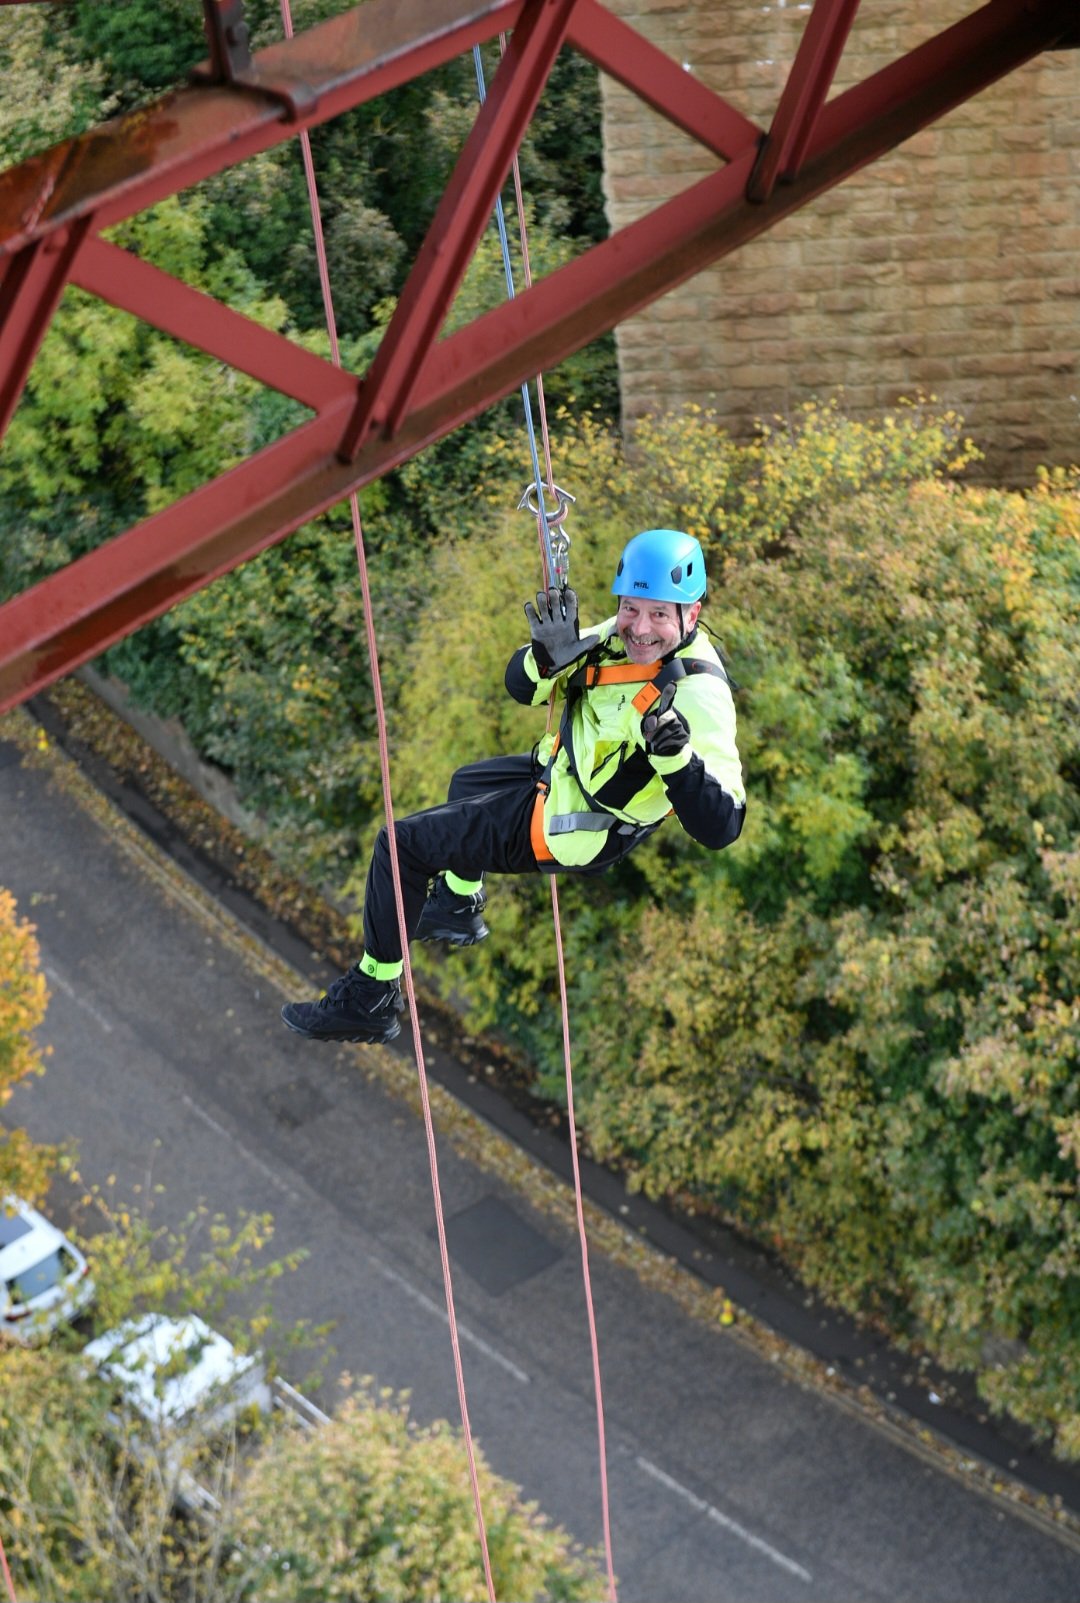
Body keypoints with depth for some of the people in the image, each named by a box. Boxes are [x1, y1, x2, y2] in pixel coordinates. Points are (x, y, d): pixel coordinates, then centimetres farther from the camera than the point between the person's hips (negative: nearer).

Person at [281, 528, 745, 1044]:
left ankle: (369, 1000, 12)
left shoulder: (699, 694, -32)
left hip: (566, 824, -9)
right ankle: (457, 907, 58)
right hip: (560, 772, 9)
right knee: (468, 782, 36)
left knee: (401, 845, -3)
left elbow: (721, 827, -37)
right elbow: (523, 686, -4)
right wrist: (552, 655, -26)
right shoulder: (622, 636, -8)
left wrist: (677, 759, -53)